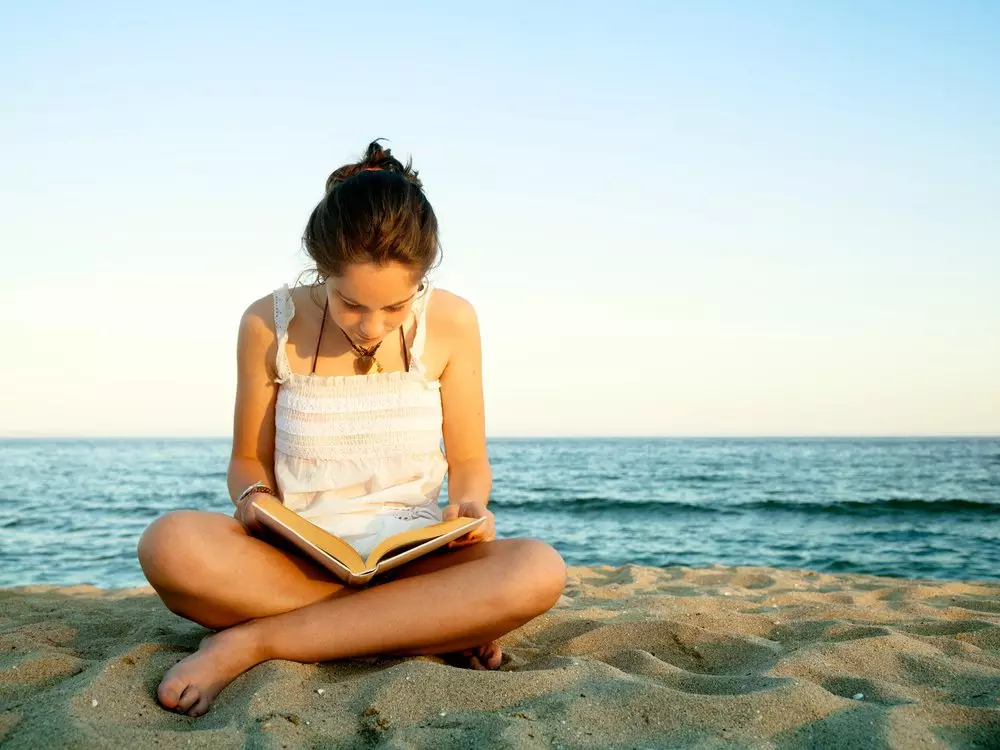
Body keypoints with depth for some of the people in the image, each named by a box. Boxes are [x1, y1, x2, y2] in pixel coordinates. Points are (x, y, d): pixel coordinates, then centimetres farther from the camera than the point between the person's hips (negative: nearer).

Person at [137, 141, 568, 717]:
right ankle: (437, 630, -23)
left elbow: (469, 459, 6)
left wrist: (470, 504, -16)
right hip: (297, 559, -1)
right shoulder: (270, 325, -3)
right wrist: (254, 497, -15)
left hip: (412, 558, 1)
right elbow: (249, 458, 8)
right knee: (171, 544, -33)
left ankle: (251, 642, -24)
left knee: (539, 571, -33)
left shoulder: (451, 322, -2)